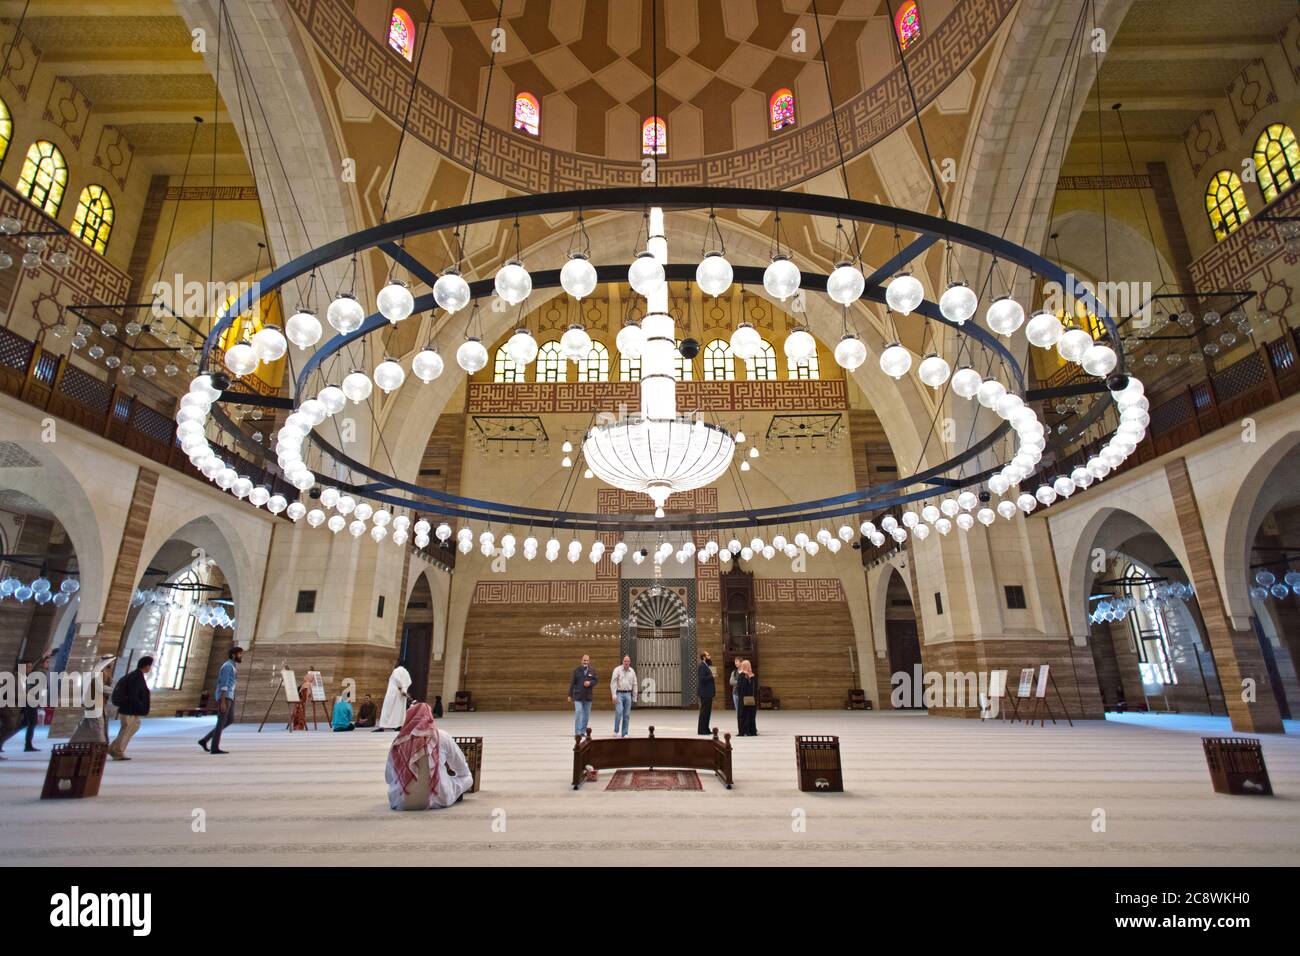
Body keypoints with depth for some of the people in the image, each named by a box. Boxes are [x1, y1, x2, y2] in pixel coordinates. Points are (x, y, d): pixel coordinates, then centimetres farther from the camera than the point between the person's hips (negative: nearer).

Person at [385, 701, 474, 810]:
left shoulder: (399, 741, 0)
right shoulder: (441, 736, -3)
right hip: (435, 800, -1)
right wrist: (468, 776, 34)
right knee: (467, 779, 22)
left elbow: (388, 778, 9)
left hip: (401, 802, 2)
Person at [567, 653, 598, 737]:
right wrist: (570, 695, -3)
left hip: (588, 696, 3)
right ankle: (577, 732, -4)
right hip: (578, 695, -2)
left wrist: (590, 683, -18)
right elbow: (572, 683, -1)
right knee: (578, 713, -11)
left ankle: (583, 731, 17)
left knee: (586, 714, 6)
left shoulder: (592, 670, 4)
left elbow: (595, 681, 4)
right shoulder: (576, 670, -1)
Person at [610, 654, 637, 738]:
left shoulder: (632, 671, 8)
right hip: (619, 694, -4)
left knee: (627, 714, 3)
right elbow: (613, 683, -6)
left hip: (628, 694, 4)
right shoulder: (617, 670, -3)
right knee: (619, 712, -16)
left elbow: (634, 685, 14)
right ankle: (616, 731, -1)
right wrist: (614, 696, -13)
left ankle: (624, 733, 11)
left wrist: (634, 697, 10)